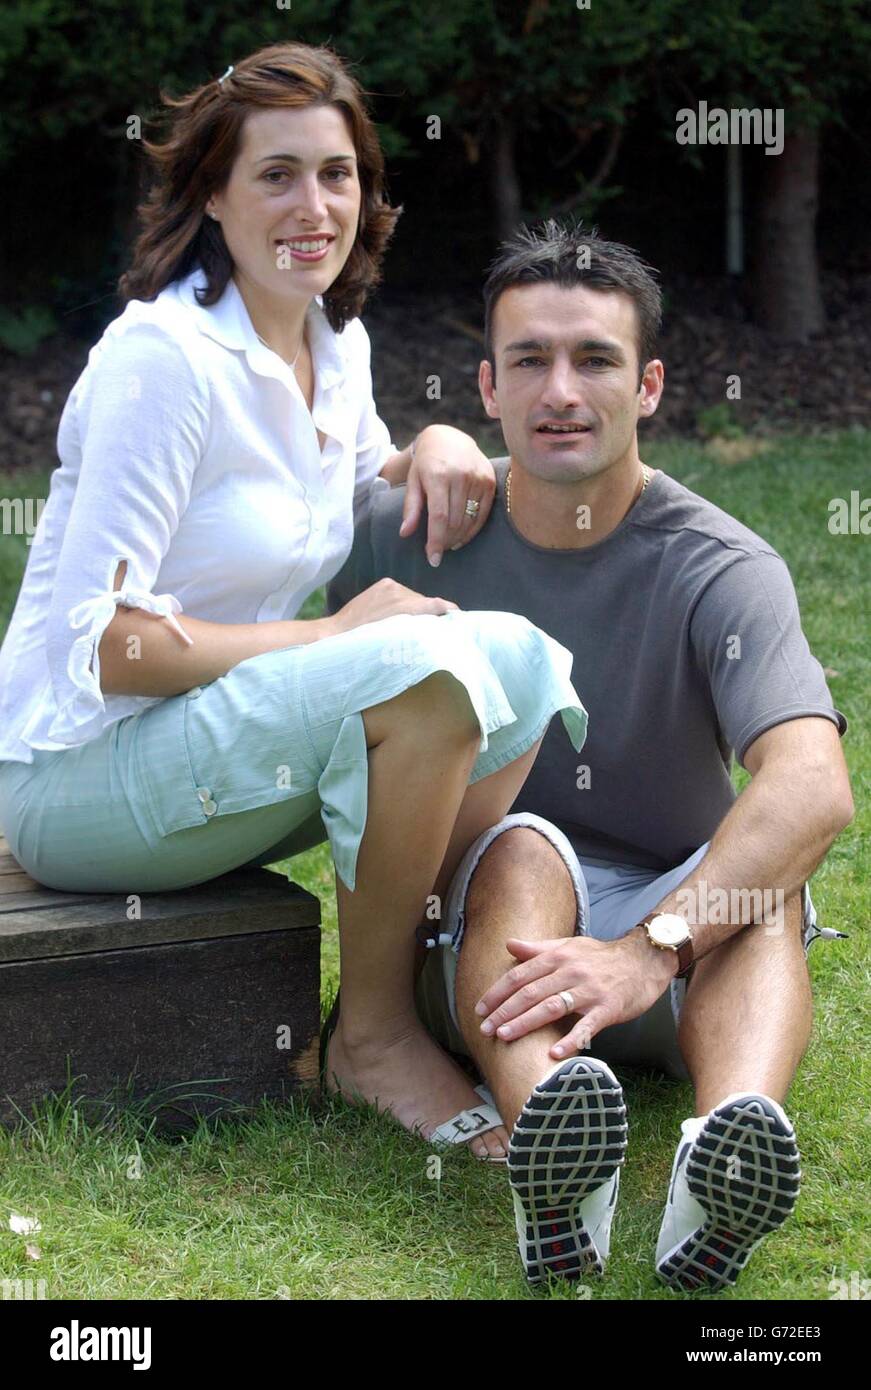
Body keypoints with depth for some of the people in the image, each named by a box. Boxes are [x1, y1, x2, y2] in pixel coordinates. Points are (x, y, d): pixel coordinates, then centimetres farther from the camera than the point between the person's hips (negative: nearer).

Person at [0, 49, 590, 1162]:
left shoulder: (337, 344, 7)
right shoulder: (166, 357, -19)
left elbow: (364, 489, 28)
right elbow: (100, 643, -23)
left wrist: (437, 447, 4)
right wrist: (334, 637, -19)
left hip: (215, 753, 8)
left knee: (519, 654, -6)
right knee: (425, 668, -28)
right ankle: (375, 1036, -11)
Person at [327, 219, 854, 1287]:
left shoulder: (723, 573, -14)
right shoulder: (410, 535, -2)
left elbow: (812, 788, -30)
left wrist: (653, 949, -43)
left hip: (692, 944, 0)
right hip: (477, 929, 1)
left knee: (765, 885, -31)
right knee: (522, 846, -31)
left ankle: (734, 1135, -62)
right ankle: (548, 1156, -60)